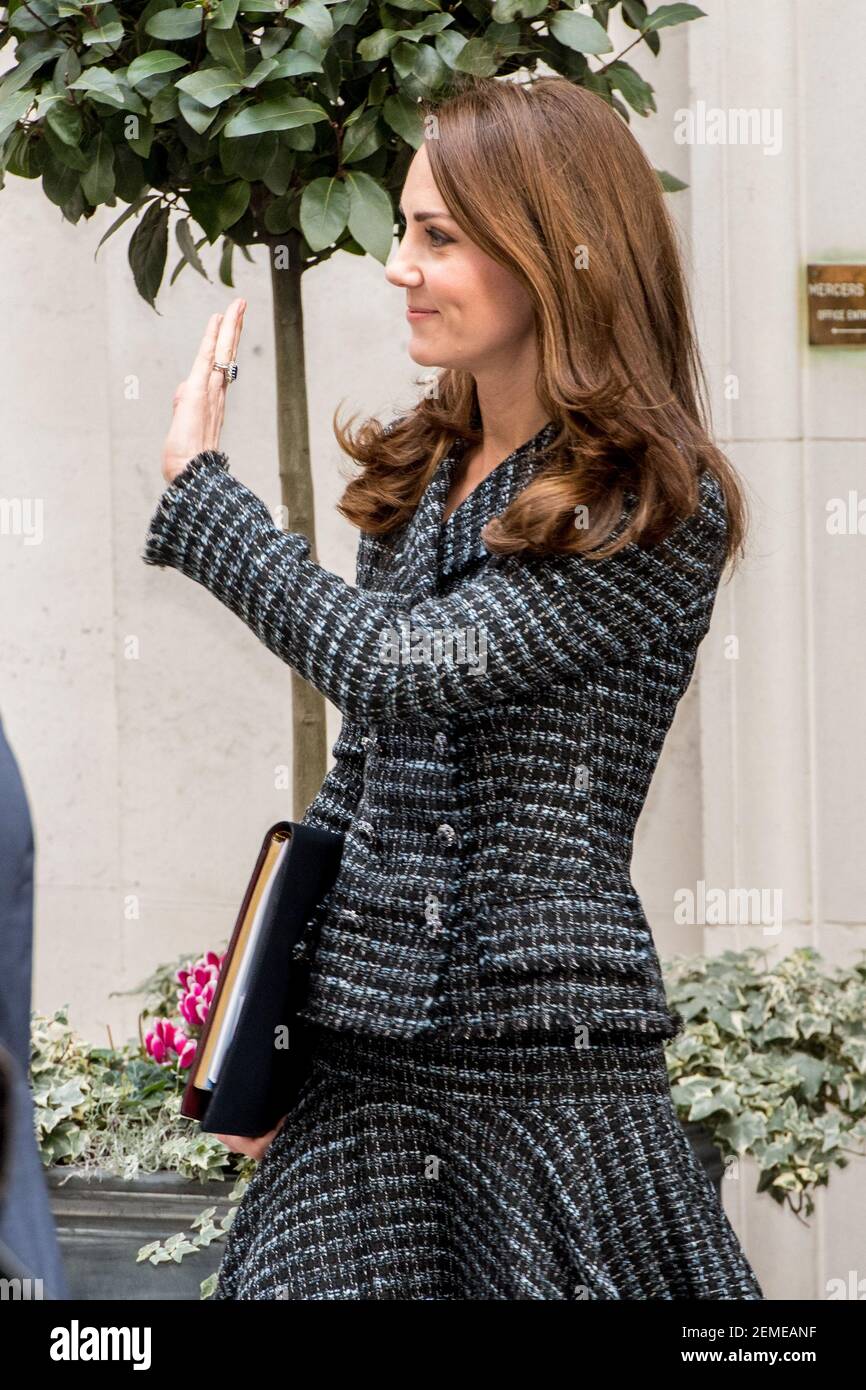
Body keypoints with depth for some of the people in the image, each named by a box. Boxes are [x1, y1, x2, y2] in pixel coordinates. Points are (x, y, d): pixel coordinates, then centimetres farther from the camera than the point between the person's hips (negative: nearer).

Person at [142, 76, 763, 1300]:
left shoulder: (659, 509, -9)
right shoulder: (419, 476, 13)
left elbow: (401, 671, -19)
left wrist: (200, 485, -9)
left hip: (544, 1062, -6)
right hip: (356, 1064, 6)